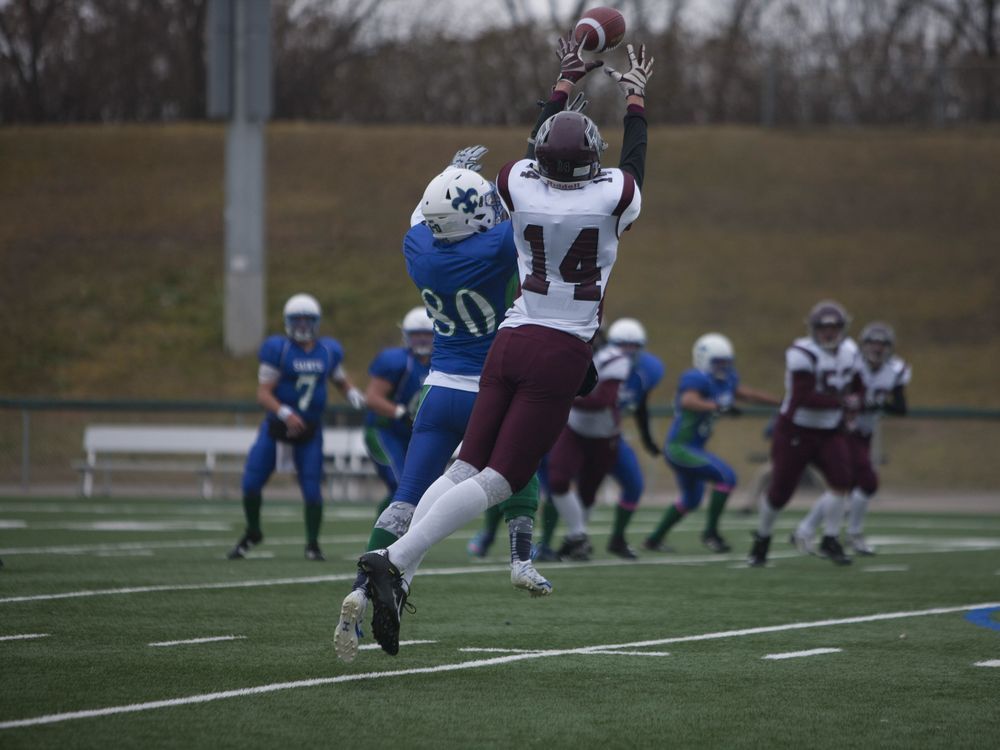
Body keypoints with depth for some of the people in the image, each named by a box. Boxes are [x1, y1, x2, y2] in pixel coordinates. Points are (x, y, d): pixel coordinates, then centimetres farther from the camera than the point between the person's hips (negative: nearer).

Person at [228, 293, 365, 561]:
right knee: (251, 484, -3)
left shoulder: (328, 351, 2)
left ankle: (312, 544, 11)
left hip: (309, 430, 2)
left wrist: (354, 394, -3)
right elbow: (263, 393, -13)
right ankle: (252, 533, 22)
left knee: (312, 489, -6)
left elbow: (341, 381, 19)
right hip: (276, 426, -2)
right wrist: (285, 413, -28)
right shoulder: (277, 349, -11)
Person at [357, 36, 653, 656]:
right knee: (497, 482, -6)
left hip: (511, 343, 4)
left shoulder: (519, 187, 0)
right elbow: (633, 165, 18)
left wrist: (566, 83, 36)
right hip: (563, 354, -4)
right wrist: (636, 98, 33)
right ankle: (395, 561, -23)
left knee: (464, 471, 8)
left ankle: (395, 579, -8)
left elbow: (541, 159, 25)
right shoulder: (612, 198, -7)